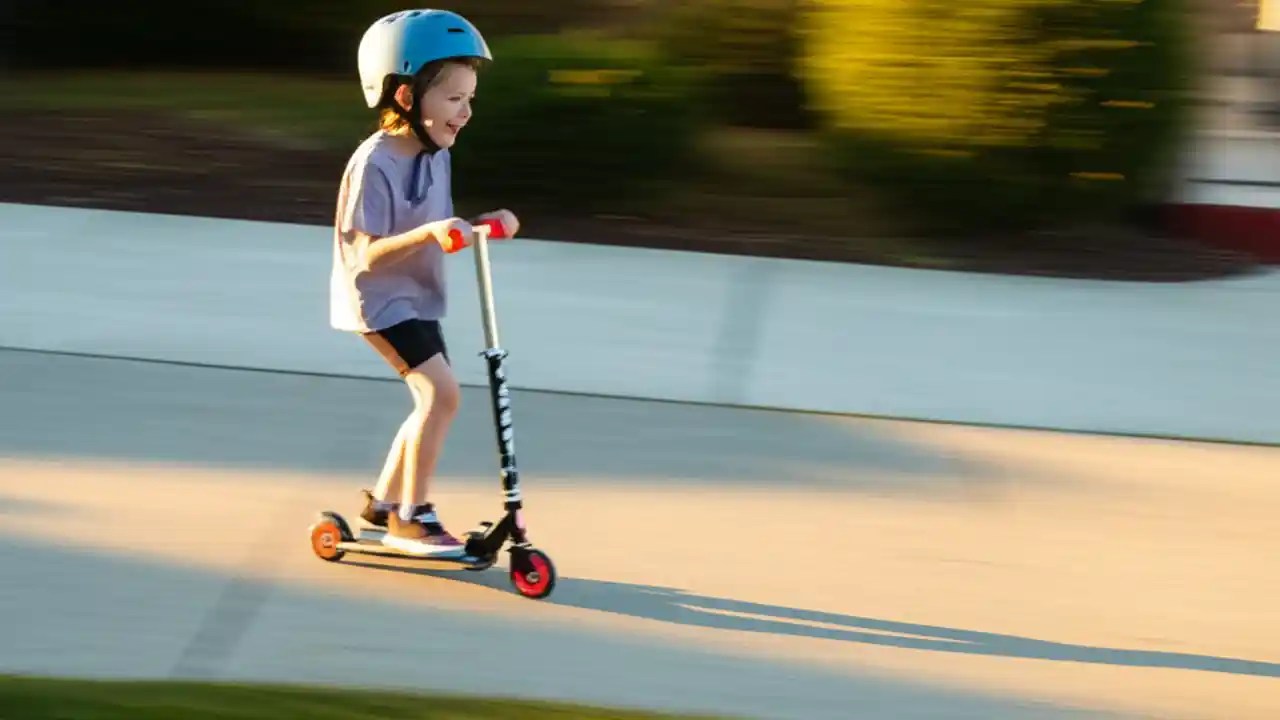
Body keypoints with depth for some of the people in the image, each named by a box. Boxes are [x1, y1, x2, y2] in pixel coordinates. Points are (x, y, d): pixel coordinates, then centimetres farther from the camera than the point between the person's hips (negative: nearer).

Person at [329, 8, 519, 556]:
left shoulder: (436, 156, 3)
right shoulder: (375, 164, -23)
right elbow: (366, 255, -26)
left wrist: (485, 225, -6)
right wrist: (428, 234, -40)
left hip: (416, 299, 9)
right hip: (378, 298, -9)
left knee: (434, 400, 12)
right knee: (441, 391, -18)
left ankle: (383, 502, 28)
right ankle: (412, 516, -9)